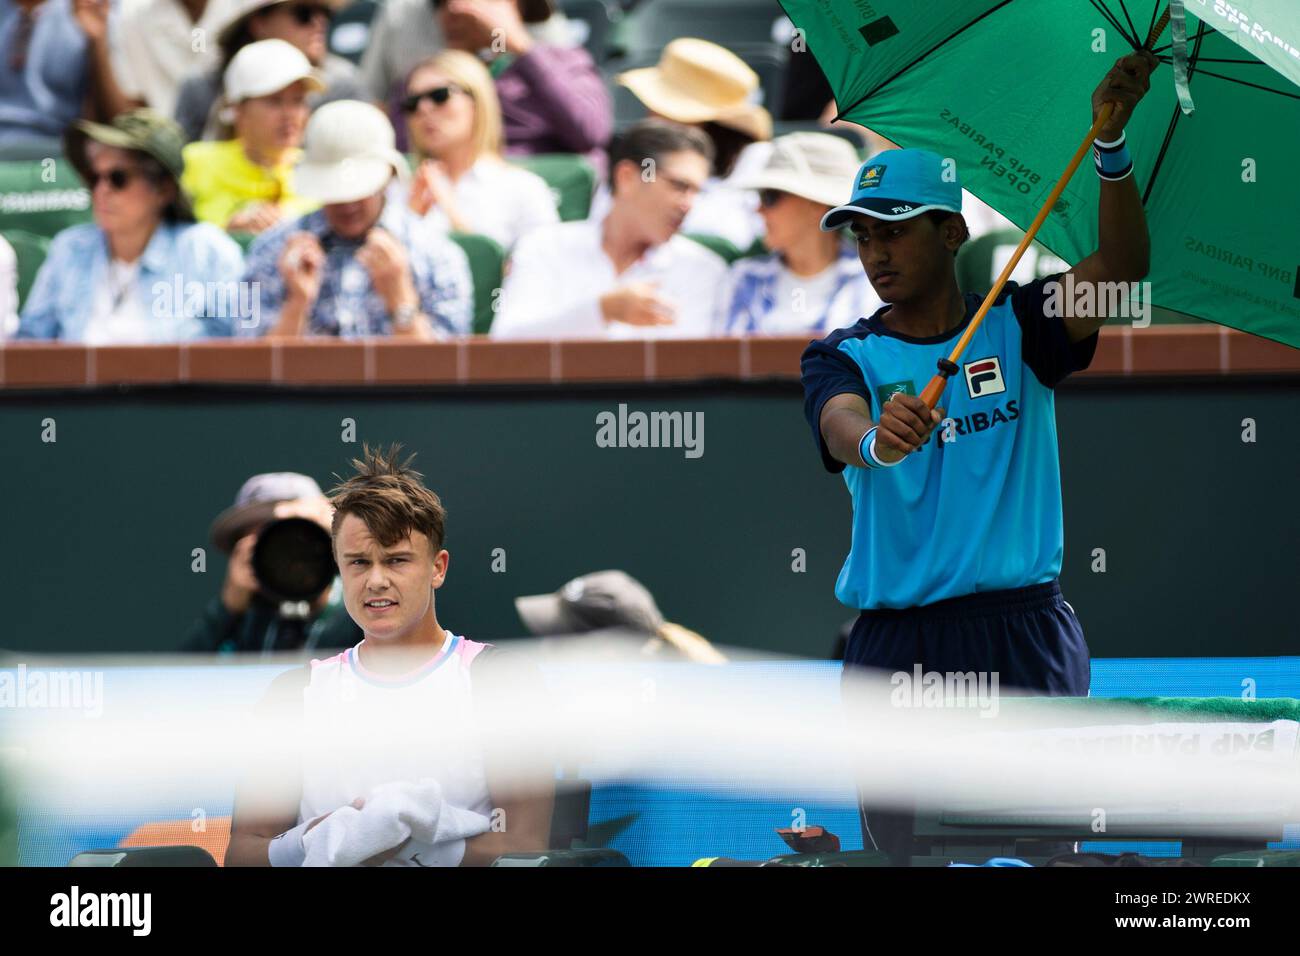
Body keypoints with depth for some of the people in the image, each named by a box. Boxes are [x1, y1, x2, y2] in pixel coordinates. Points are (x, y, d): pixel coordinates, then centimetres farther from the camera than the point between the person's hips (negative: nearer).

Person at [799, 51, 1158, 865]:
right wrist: (878, 440, -42)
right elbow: (841, 427, -17)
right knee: (903, 848, 0)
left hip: (1027, 638, 0)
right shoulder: (845, 358, 5)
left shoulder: (1018, 325, 7)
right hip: (897, 646, 0)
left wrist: (1111, 145, -25)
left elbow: (1122, 269, -10)